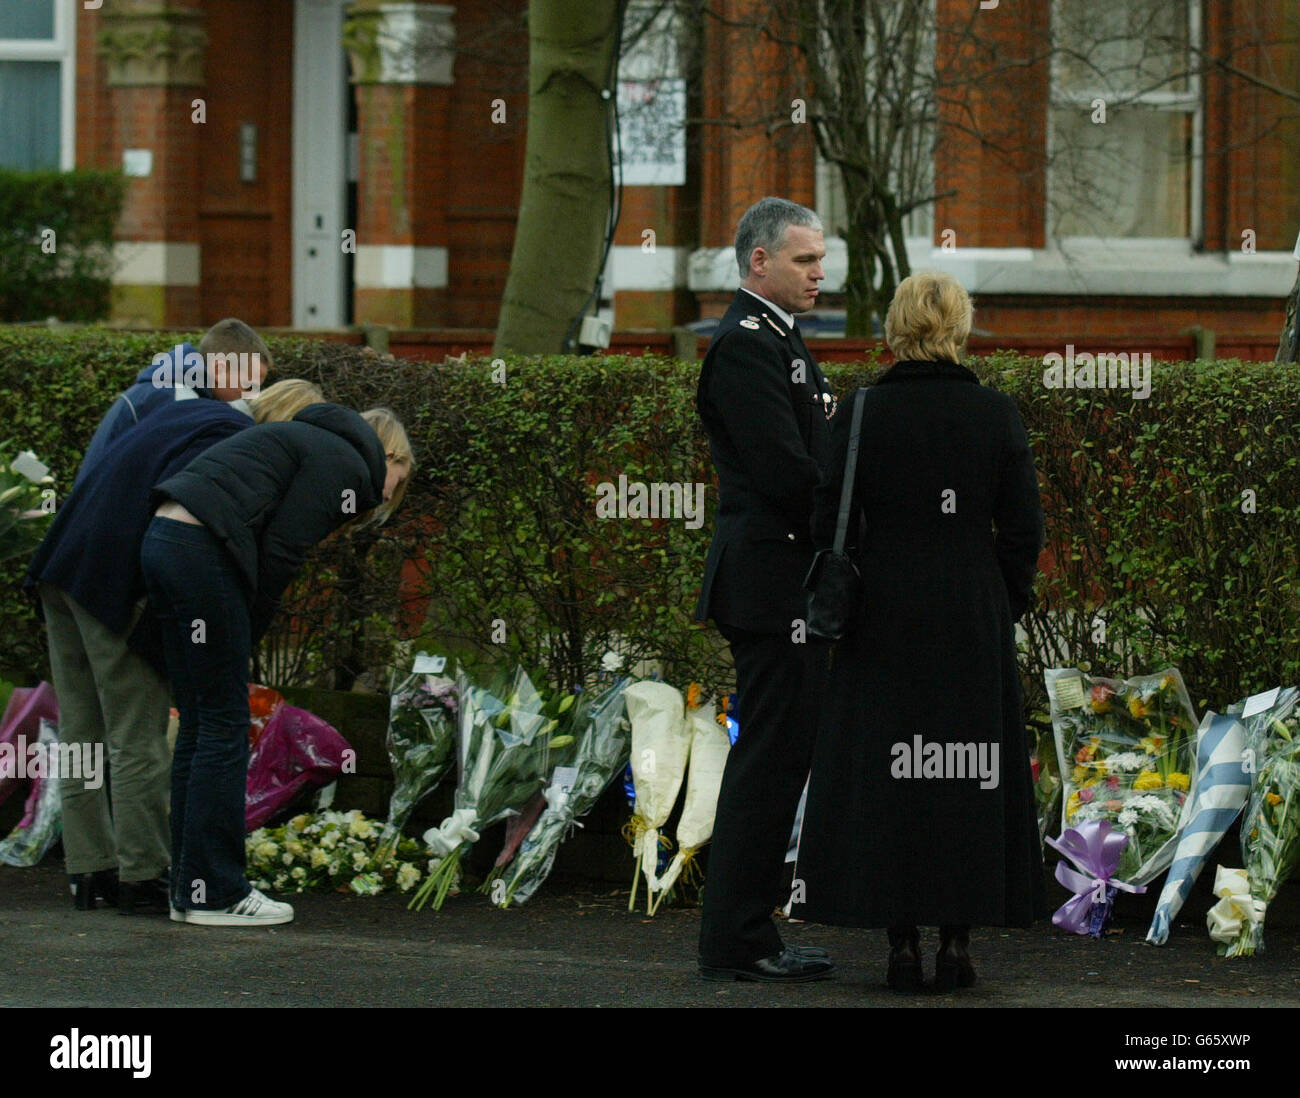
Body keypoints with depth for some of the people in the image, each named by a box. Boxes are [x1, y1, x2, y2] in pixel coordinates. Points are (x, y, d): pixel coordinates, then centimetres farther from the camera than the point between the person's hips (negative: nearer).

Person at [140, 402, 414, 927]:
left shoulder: (313, 443, 28)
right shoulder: (344, 464, -1)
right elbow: (279, 553, -9)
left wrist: (242, 634, 15)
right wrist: (251, 634, 1)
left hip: (161, 543, 10)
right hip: (200, 551, -10)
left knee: (198, 726, 13)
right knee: (224, 727, -2)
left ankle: (189, 887, 16)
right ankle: (215, 894, 2)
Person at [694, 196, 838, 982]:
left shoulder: (778, 340, 19)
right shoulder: (744, 344, -14)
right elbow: (786, 472, -21)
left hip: (789, 586, 11)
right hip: (772, 584, -11)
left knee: (778, 756, 12)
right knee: (771, 757, -8)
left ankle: (746, 932, 17)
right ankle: (737, 943, -4)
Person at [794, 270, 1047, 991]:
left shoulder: (859, 414, -5)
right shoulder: (996, 415, -3)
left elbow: (829, 525, -5)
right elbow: (1022, 531, -2)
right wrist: (1007, 610, 11)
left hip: (883, 615, -1)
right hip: (973, 621, 1)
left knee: (885, 773, 5)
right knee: (968, 775, 8)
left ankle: (902, 943, 2)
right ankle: (958, 941, 7)